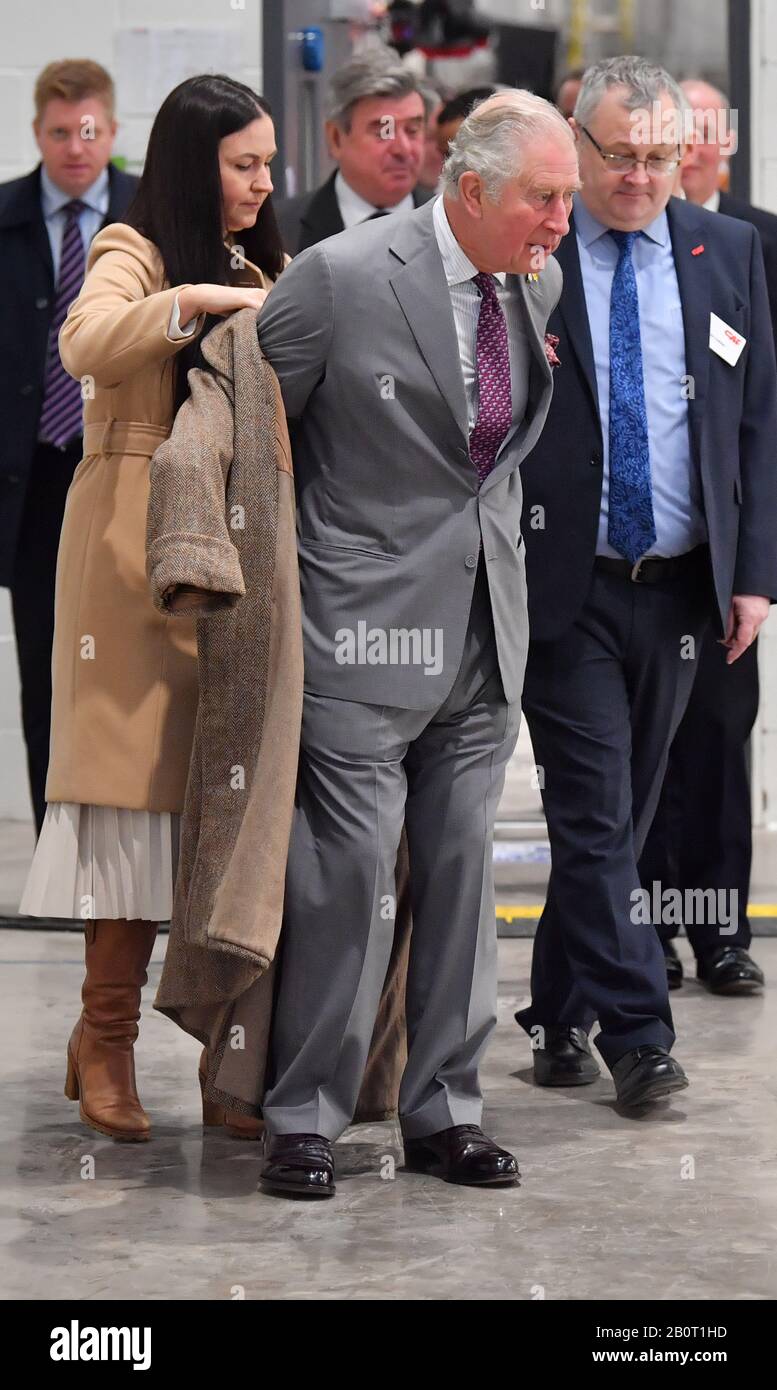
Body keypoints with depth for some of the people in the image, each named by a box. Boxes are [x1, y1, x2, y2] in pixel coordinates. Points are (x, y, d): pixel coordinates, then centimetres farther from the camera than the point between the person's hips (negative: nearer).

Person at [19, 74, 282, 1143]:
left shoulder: (258, 270, 23)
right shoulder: (135, 254, 1)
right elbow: (87, 344, -20)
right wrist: (199, 299, -27)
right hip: (140, 546, -6)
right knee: (139, 779, -7)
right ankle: (107, 1039, -1)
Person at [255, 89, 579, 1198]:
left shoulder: (538, 284, 6)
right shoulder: (338, 278, -13)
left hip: (486, 628, 6)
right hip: (366, 623, -6)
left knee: (463, 869, 9)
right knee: (347, 874, -5)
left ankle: (444, 1110, 19)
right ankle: (304, 1118, 7)